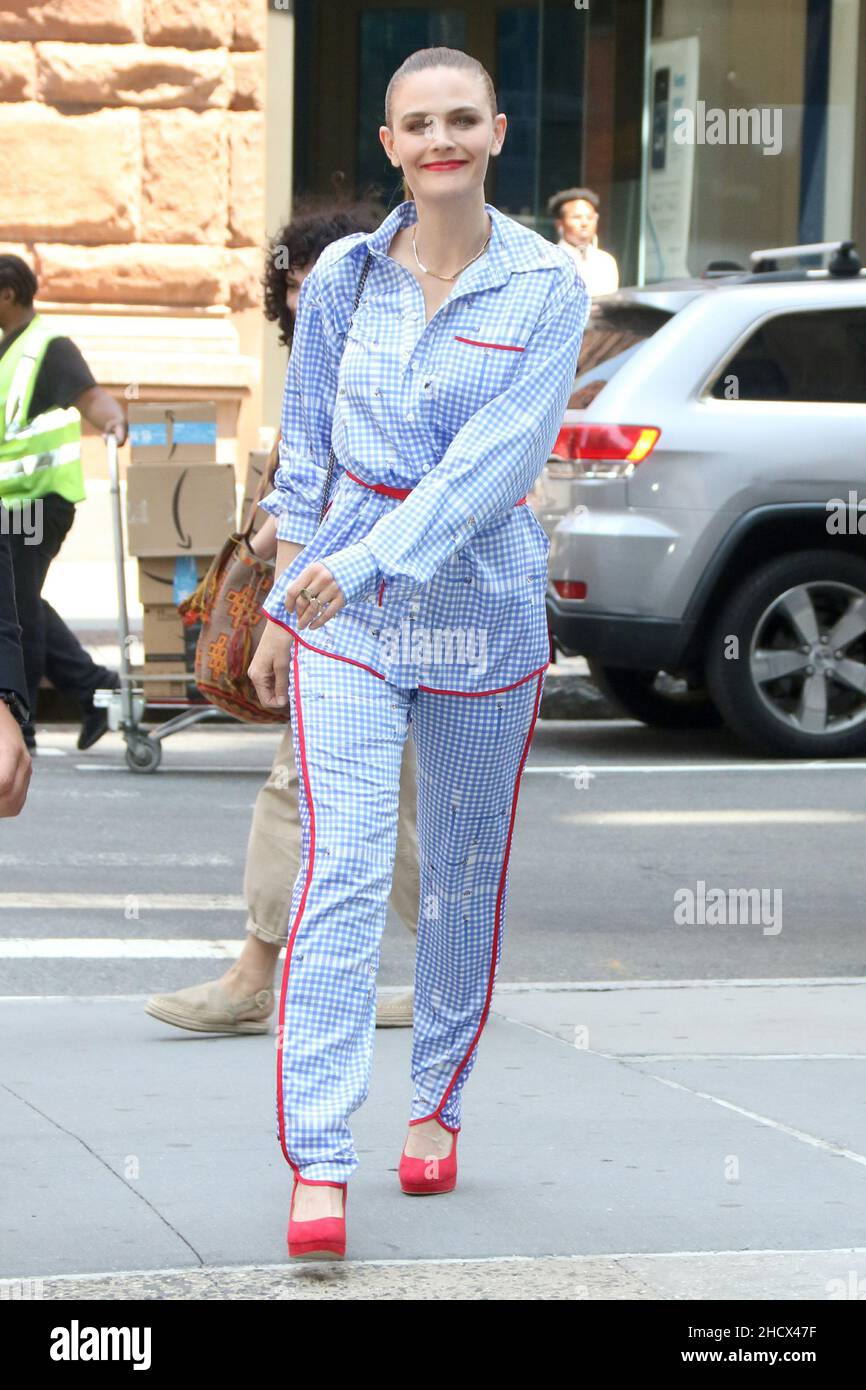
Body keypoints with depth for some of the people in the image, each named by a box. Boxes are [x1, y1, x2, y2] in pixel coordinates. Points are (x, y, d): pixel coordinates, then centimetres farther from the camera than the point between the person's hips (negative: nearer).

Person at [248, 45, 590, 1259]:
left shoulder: (549, 288, -4)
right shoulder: (342, 279, 3)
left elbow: (496, 455, -14)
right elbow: (305, 452, 10)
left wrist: (366, 564, -22)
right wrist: (281, 608, 8)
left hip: (483, 595, 0)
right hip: (342, 596, 0)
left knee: (465, 868, 10)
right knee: (344, 869, -11)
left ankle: (436, 1106, 30)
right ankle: (318, 1167, -16)